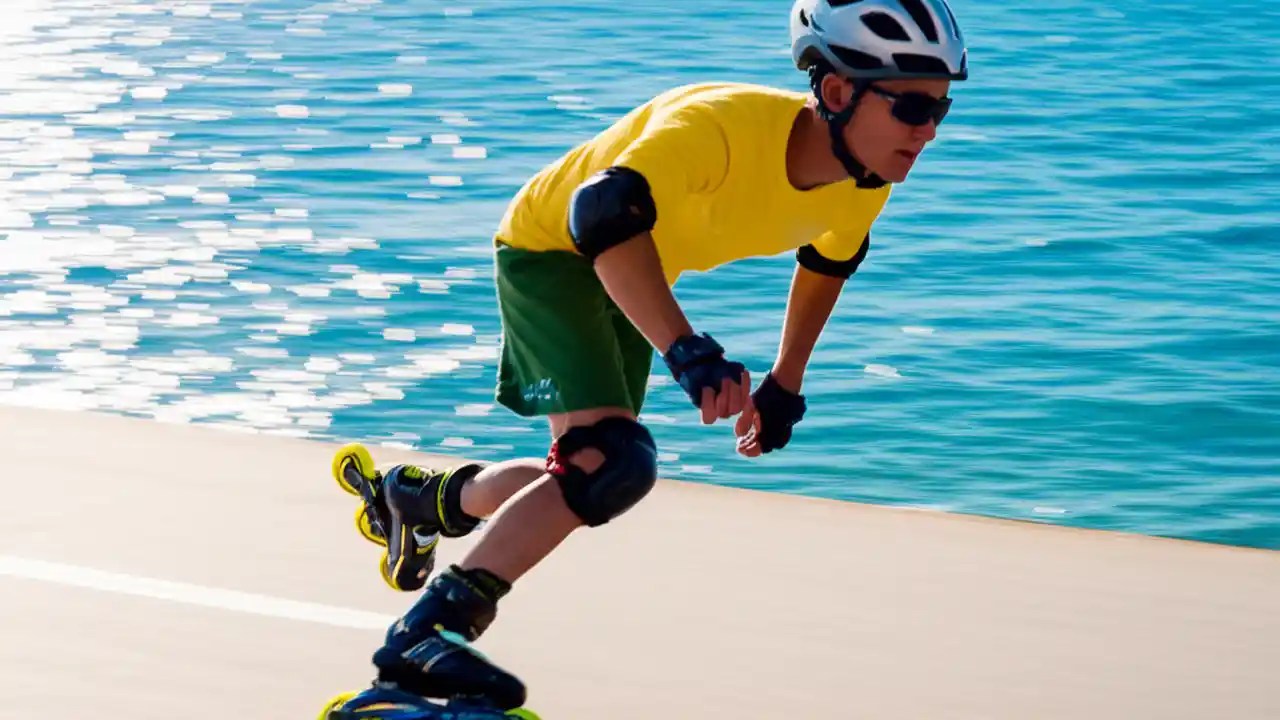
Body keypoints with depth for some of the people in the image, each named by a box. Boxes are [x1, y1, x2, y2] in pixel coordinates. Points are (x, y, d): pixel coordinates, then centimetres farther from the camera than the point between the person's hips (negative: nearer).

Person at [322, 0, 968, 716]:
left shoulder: (863, 185, -16)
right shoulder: (721, 127, -39)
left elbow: (828, 262, 8)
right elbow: (604, 215, -53)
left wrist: (785, 385, 14)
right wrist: (687, 351, -61)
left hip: (633, 280, 8)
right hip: (552, 247, -8)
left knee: (587, 480, 12)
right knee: (613, 462, -24)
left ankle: (415, 498, 38)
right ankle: (425, 637, -17)